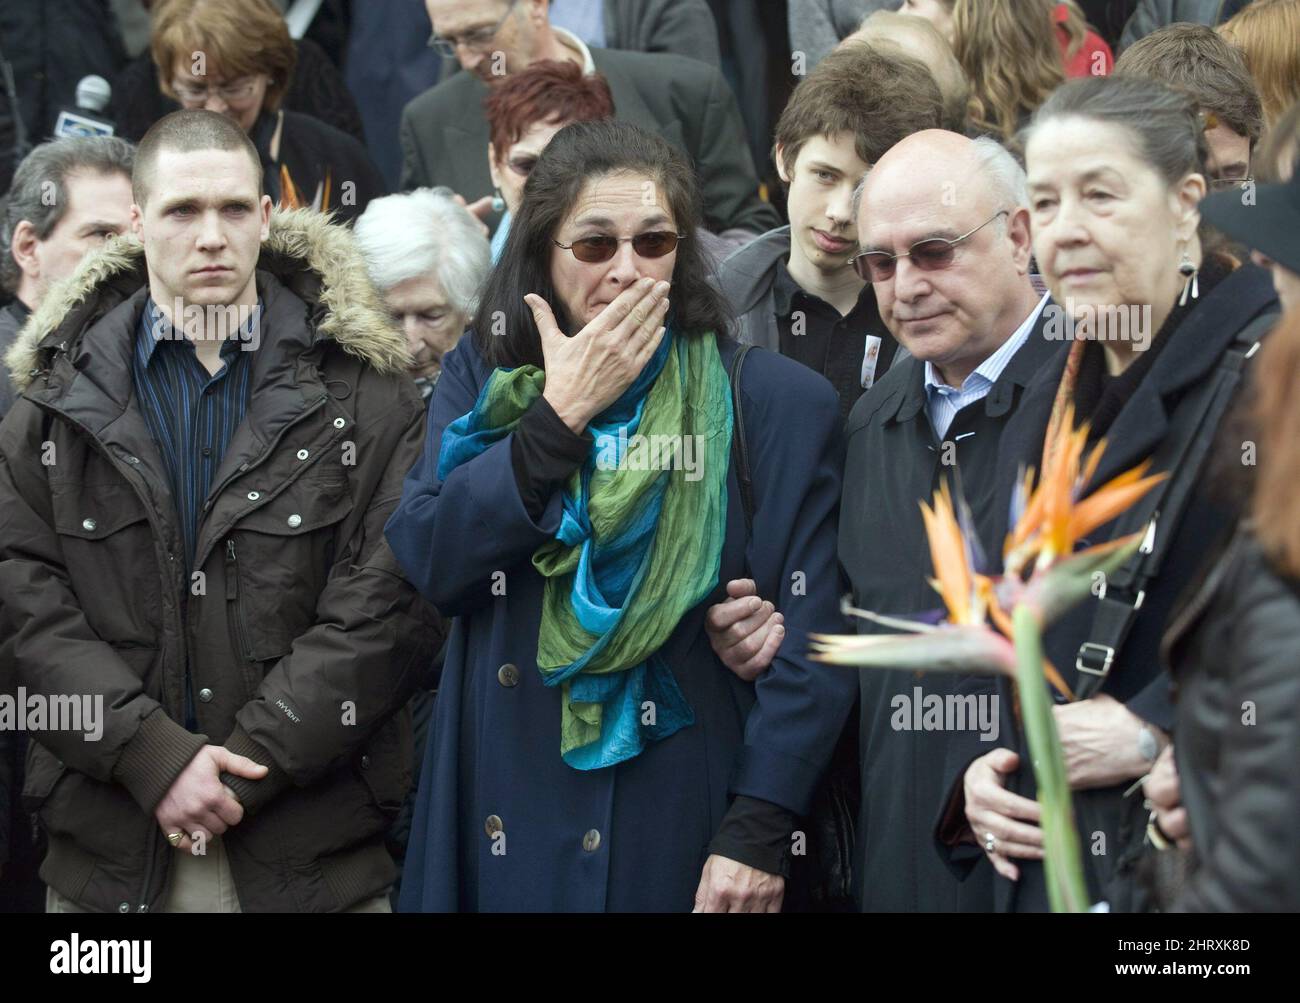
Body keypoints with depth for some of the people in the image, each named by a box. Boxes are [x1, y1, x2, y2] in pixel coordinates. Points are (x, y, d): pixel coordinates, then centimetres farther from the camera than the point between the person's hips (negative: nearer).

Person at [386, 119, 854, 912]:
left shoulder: (772, 401, -5)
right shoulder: (483, 378, 6)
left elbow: (810, 639, -8)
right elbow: (429, 560, -8)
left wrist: (759, 832, -15)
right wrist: (560, 414, -13)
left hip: (676, 829, -2)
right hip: (501, 824, 3)